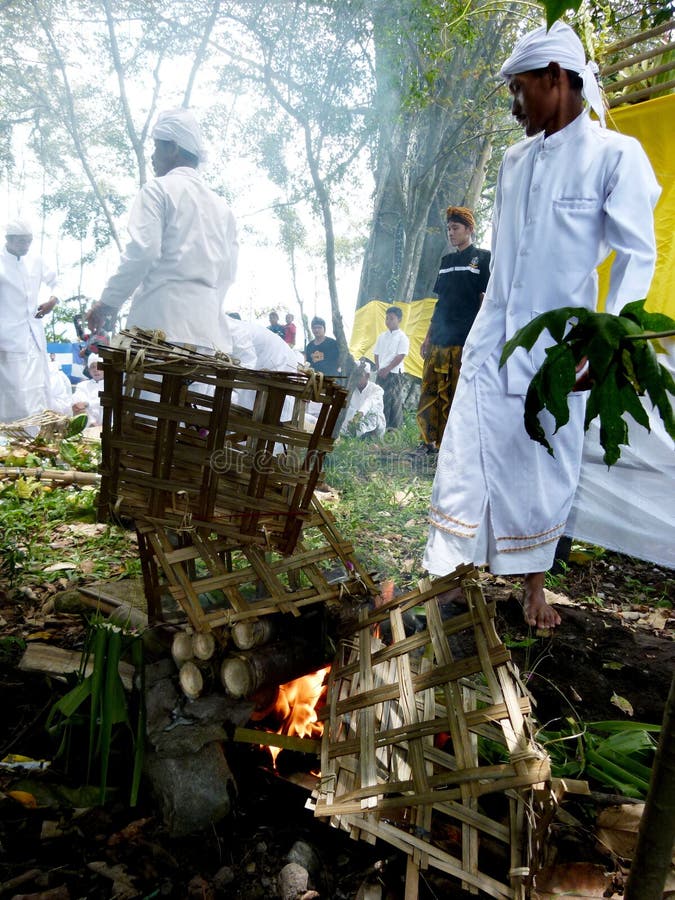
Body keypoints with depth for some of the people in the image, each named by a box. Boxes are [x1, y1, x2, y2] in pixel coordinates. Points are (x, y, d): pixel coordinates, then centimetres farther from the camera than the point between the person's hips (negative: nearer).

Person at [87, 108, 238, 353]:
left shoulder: (159, 189, 3)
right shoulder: (221, 206, 19)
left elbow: (142, 252, -8)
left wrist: (107, 303, -1)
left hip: (164, 318, -5)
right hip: (210, 327, 6)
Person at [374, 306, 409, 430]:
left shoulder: (402, 337, -4)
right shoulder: (382, 336, 14)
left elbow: (401, 356, -11)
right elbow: (377, 354, 15)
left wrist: (387, 369, -14)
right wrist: (379, 369, 0)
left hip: (394, 373, -6)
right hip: (381, 373, 6)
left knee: (394, 400, -7)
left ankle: (394, 427, -4)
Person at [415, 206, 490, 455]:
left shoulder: (482, 258, 5)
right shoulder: (446, 260, 22)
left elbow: (485, 300, -1)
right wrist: (428, 337, 14)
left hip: (464, 341, -6)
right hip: (439, 339, 6)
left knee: (458, 395, -6)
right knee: (430, 391, 2)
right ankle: (428, 441, 9)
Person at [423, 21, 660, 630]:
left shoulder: (615, 154, -6)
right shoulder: (514, 161, 11)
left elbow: (638, 255, -8)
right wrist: (486, 322, 16)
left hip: (556, 347, -4)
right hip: (492, 339, 5)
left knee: (545, 469, 5)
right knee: (465, 456, 1)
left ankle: (534, 585, 22)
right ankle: (444, 569, 11)